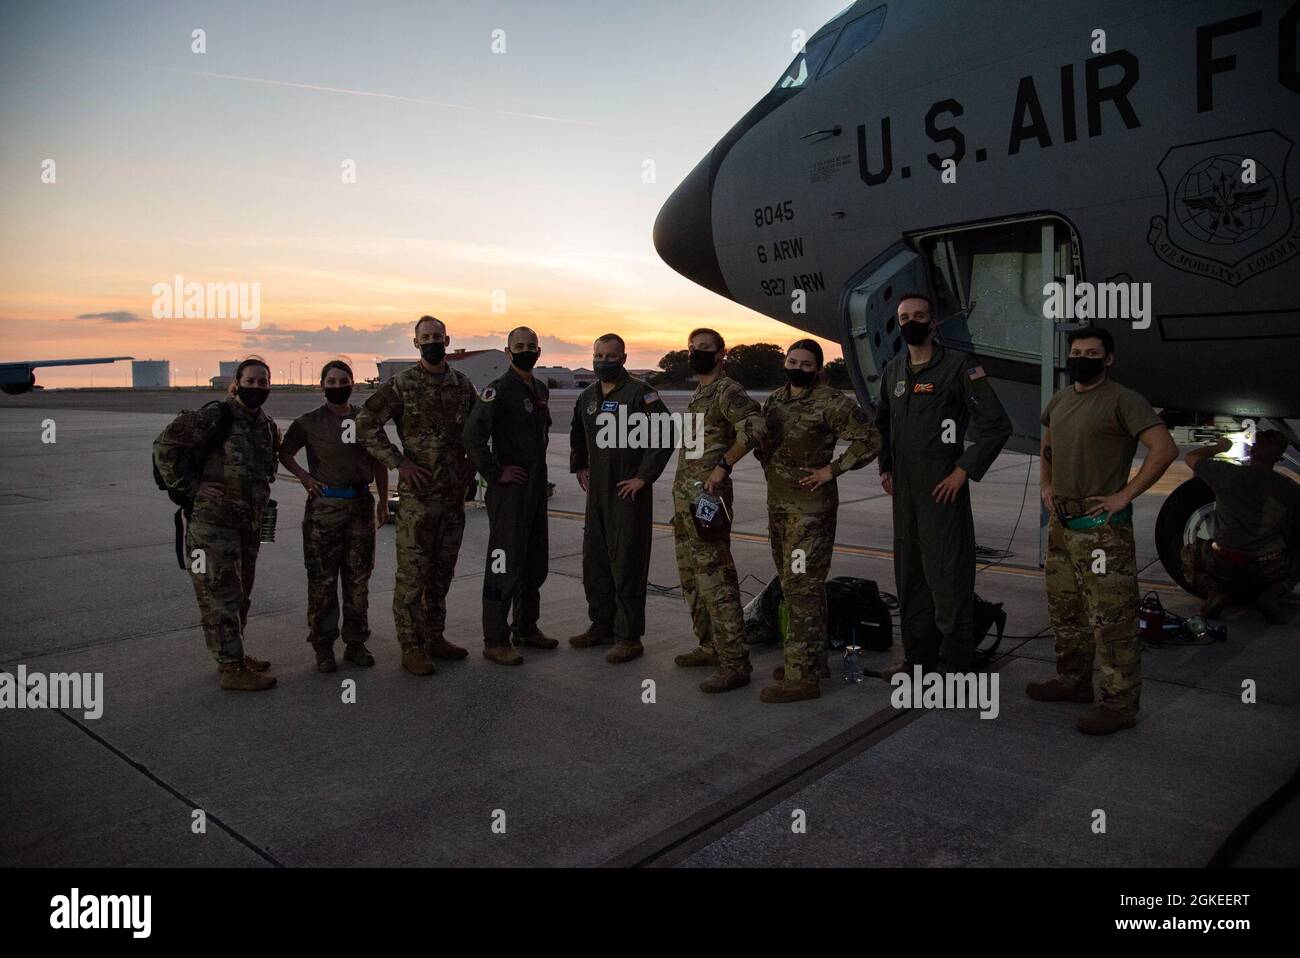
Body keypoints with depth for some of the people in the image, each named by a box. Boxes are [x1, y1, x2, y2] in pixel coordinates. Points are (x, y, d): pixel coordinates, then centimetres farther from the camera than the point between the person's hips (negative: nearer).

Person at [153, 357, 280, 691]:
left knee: (240, 593, 17)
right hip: (213, 521, -8)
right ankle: (232, 669, 1)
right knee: (221, 594, -4)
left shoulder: (268, 426, 12)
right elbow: (165, 446, -15)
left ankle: (234, 655, 30)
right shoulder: (215, 416, -13)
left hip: (249, 522, 8)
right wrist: (191, 487, -15)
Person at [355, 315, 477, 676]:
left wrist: (469, 470, 9)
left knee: (442, 571, 13)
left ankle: (434, 637, 25)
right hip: (417, 496, -5)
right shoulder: (401, 385, -6)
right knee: (413, 573, -1)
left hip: (454, 495, 5)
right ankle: (411, 648, 8)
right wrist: (400, 463, -12)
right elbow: (365, 424, -8)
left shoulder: (463, 385, 8)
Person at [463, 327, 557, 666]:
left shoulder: (541, 389, 13)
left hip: (537, 490, 8)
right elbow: (473, 434, -24)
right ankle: (495, 641, 3)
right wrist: (495, 473, -19)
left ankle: (527, 628, 29)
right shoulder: (498, 390, -12)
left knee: (535, 564, 16)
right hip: (509, 491, -8)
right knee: (505, 565, -5)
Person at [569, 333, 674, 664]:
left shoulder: (640, 392, -10)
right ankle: (602, 626, 28)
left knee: (627, 564, -4)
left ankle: (629, 637, 5)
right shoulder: (587, 397, 12)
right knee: (594, 561, 14)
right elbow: (577, 435, 30)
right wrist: (578, 467, 19)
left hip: (629, 493, -7)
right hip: (596, 492, 7)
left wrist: (644, 477, -16)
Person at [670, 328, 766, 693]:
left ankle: (735, 663, -7)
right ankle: (709, 645, 28)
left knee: (715, 579, -11)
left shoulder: (727, 390, -10)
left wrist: (723, 465, -23)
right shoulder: (697, 393, 19)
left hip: (707, 496, -10)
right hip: (683, 497, 10)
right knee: (691, 577, 16)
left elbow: (755, 427, -27)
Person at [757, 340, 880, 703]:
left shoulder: (830, 403, -12)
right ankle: (813, 661, 28)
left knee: (803, 587, -9)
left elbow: (869, 439, -15)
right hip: (778, 504, 9)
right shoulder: (774, 400, 11)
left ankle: (802, 676, -3)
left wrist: (832, 470, -15)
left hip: (811, 506, -9)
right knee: (792, 585, 15)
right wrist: (771, 466, 11)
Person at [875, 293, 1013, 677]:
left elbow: (997, 425, -9)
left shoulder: (959, 366, -7)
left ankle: (953, 662, 6)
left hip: (942, 489, -7)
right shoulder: (893, 371, 13)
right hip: (903, 490, 7)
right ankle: (917, 656, 24)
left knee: (947, 573, -4)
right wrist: (886, 468, 17)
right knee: (909, 573, 12)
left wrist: (964, 471, -13)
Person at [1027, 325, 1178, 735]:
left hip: (1101, 527, -8)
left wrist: (1124, 496, -18)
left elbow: (1165, 448, -19)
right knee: (1064, 609, 18)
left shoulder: (1123, 400, -11)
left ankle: (1120, 704, 6)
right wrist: (1045, 484, 16)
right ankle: (1073, 682, 33)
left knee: (1111, 619, -4)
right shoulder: (1060, 399, 12)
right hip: (1060, 523, 8)